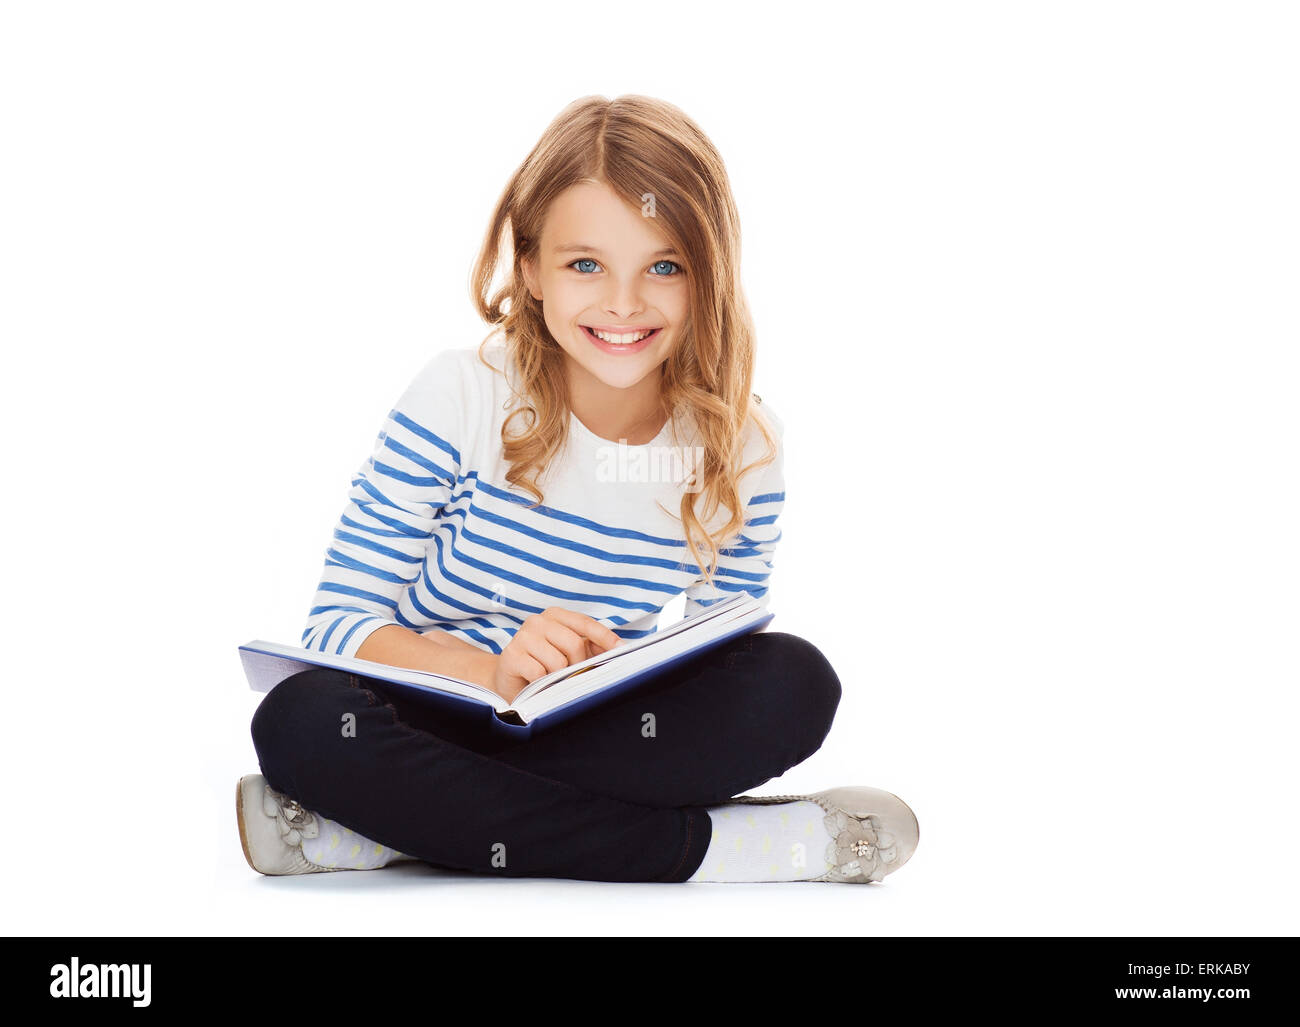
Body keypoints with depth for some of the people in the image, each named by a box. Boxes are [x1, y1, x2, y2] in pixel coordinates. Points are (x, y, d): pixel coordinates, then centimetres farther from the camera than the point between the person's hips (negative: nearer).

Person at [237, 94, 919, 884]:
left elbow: (722, 665, 2)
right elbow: (337, 624, -12)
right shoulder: (460, 399, -12)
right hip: (436, 720, -2)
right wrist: (489, 670, -30)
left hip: (607, 739, 2)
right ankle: (696, 844, -30)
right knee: (302, 719, -34)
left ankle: (400, 825, -26)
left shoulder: (743, 447, -4)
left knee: (794, 685, -26)